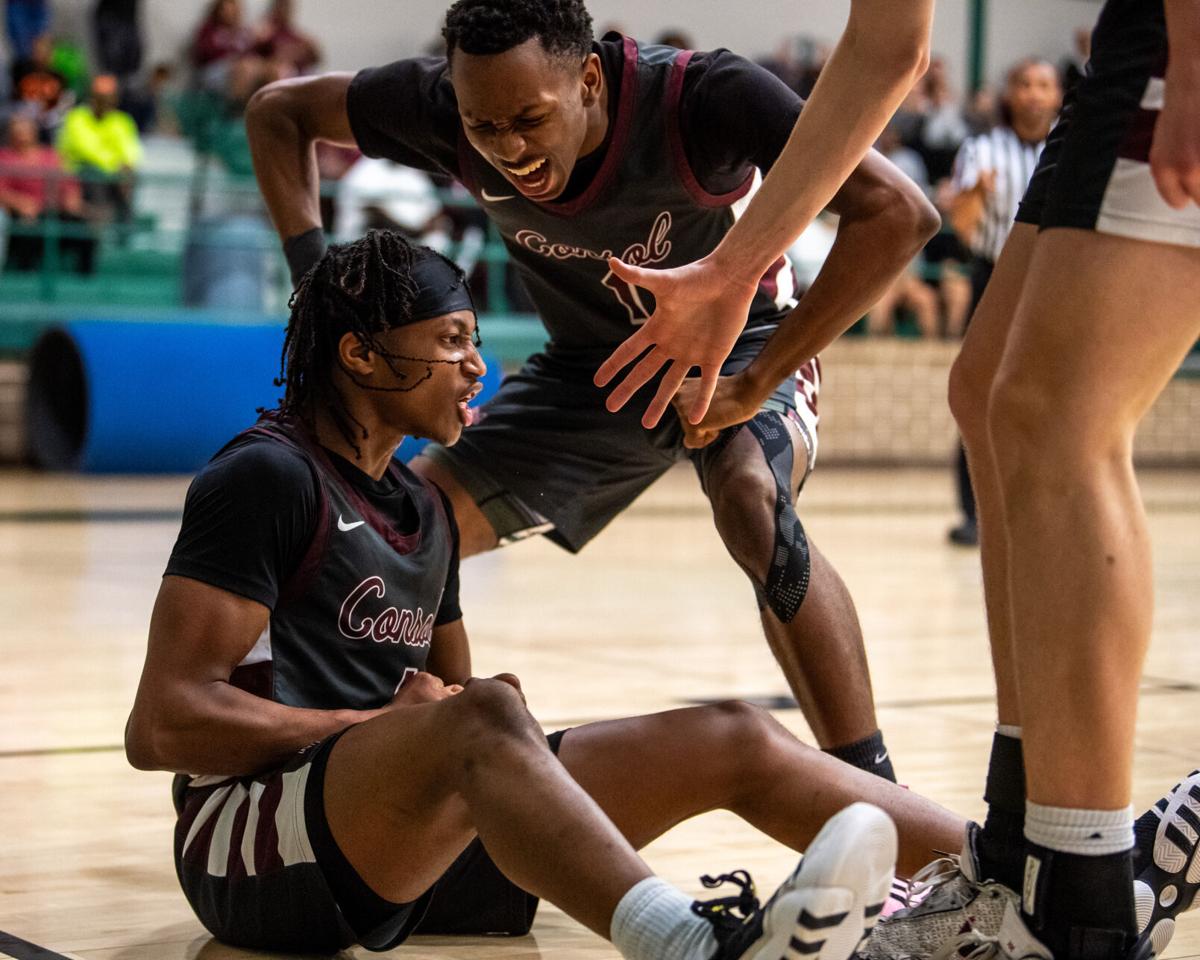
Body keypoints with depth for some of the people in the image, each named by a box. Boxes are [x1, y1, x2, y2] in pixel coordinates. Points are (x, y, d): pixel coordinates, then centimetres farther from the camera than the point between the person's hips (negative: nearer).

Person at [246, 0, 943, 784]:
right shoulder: (445, 107, -23)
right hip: (589, 366, 4)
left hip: (738, 345, -4)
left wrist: (759, 378, -39)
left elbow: (898, 212, -40)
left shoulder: (702, 97, -34)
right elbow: (279, 113, -5)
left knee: (753, 502, -37)